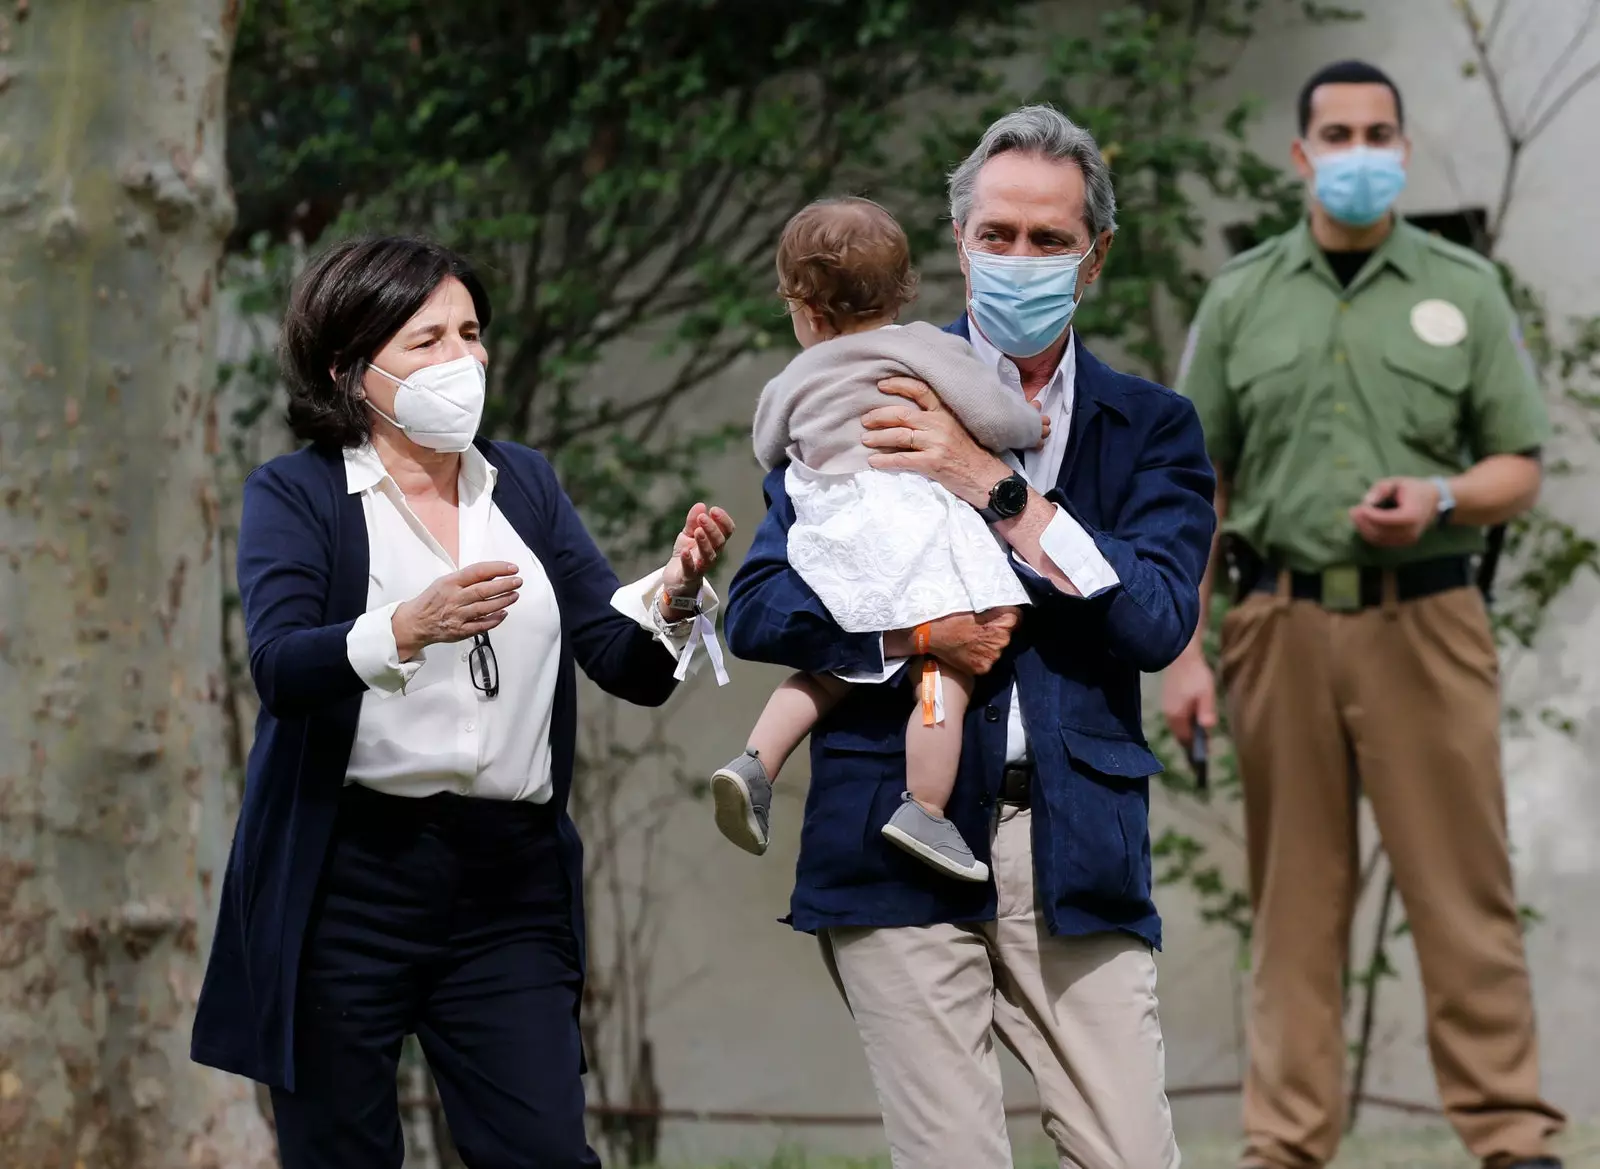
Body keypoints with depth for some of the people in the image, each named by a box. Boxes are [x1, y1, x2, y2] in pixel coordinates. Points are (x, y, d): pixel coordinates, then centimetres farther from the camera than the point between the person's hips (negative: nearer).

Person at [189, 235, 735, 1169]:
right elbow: (279, 667, -16)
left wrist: (674, 594, -15)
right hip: (349, 879, -3)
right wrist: (411, 628, -34)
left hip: (511, 882, 3)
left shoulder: (524, 484, 14)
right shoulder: (297, 495, 1)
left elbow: (633, 669, 7)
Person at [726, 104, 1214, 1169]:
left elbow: (1161, 621, -4)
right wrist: (908, 631, -15)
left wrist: (996, 488, -10)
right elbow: (756, 607, 3)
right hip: (899, 834, -1)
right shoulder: (874, 396, 9)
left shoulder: (1152, 428, 12)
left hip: (1077, 848, 1)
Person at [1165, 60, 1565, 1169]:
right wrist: (1184, 652, 2)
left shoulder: (1463, 289, 7)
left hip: (1425, 622, -1)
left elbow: (1519, 467, 7)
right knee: (1296, 901, 5)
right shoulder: (1242, 299, 9)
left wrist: (1439, 501, -14)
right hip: (1284, 627, 1)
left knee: (1465, 893, -3)